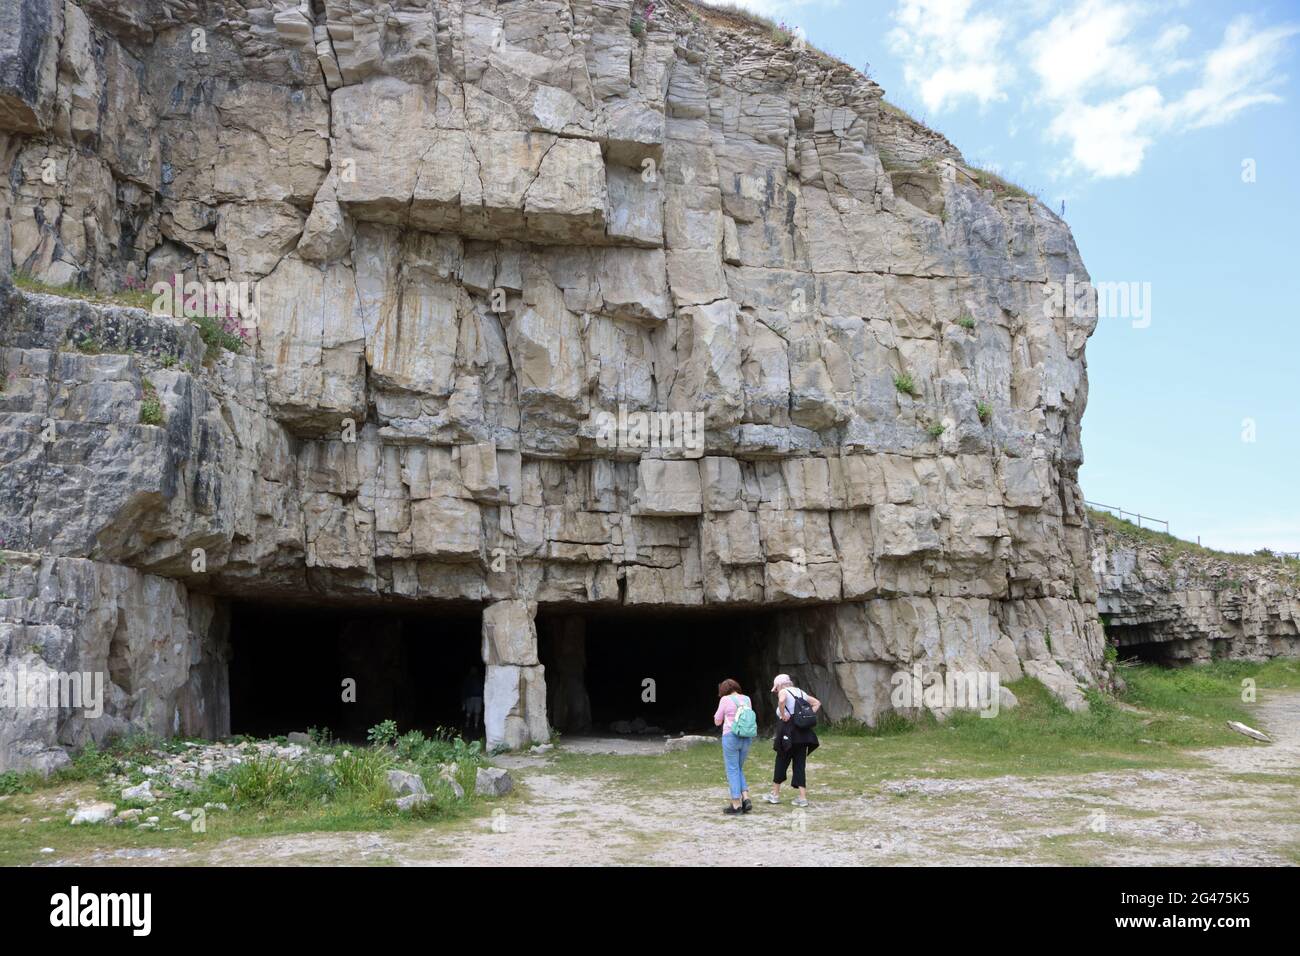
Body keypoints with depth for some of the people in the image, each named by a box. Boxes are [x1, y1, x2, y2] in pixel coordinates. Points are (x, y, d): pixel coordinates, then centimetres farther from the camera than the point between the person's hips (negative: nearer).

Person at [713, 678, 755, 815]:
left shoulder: (725, 699, -5)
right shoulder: (747, 699, 9)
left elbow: (717, 721, 3)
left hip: (731, 736, -5)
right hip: (746, 737, 5)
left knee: (732, 770, 3)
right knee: (739, 769, 19)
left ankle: (736, 804, 3)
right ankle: (746, 798, 6)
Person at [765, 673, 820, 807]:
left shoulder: (783, 692, -6)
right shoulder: (800, 692, 15)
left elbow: (782, 700, -29)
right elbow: (817, 703, 20)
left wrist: (782, 715, -16)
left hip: (789, 733, -6)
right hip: (803, 734, 6)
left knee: (781, 762, 8)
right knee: (800, 764, 8)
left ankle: (775, 794, 20)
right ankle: (803, 797, 2)